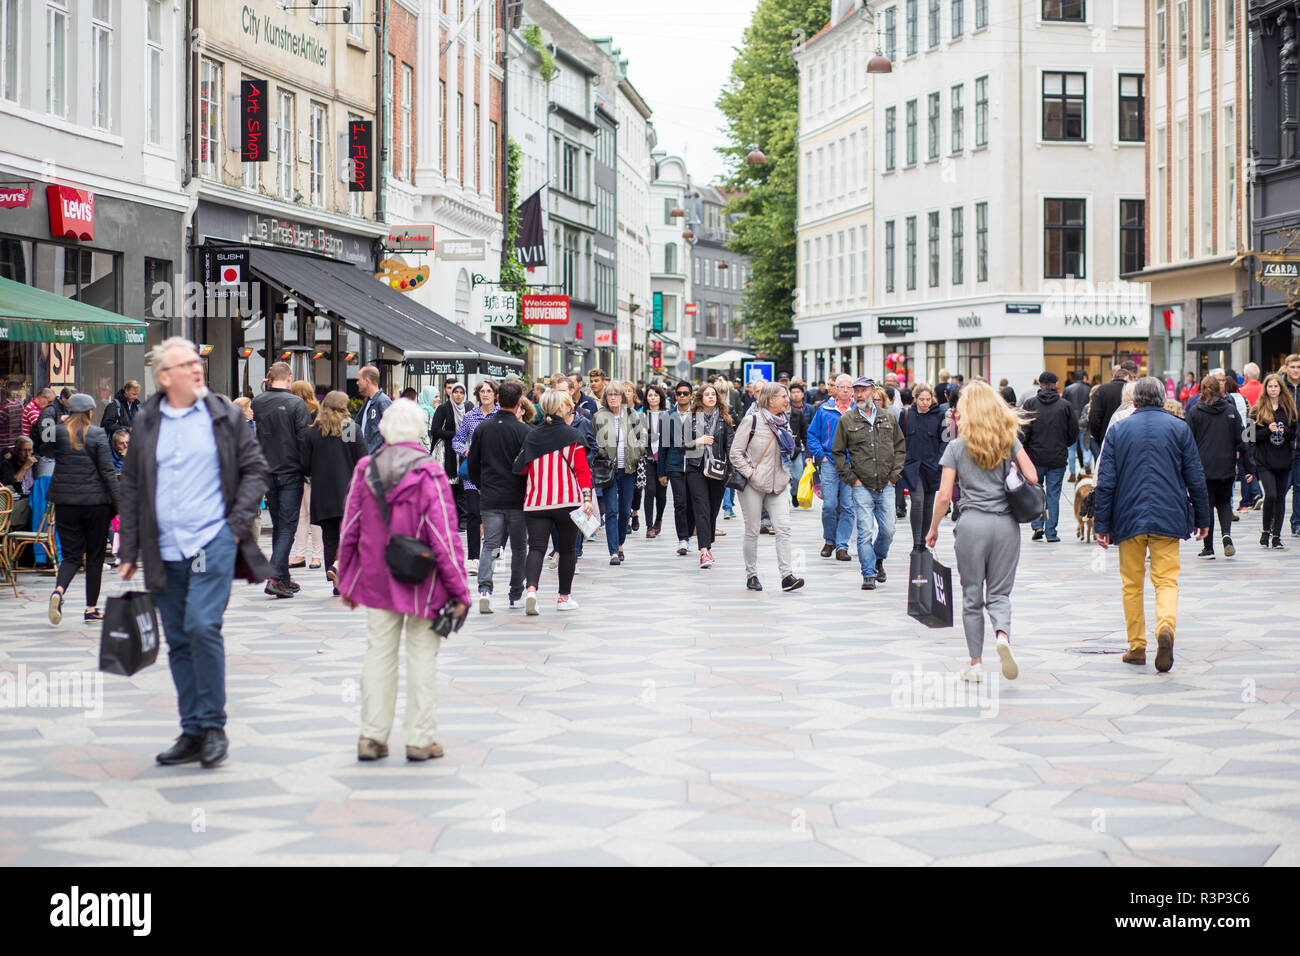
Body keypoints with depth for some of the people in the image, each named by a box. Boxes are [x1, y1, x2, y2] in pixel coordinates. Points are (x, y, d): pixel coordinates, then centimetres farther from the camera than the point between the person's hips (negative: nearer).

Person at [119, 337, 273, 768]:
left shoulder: (225, 415, 2)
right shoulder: (146, 423, 8)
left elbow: (255, 469, 7)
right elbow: (132, 487, 14)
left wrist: (238, 522, -5)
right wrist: (129, 551, 11)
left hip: (214, 542, -3)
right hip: (165, 550, 3)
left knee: (202, 626, -17)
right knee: (178, 640, 7)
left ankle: (213, 727, -4)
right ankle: (192, 733, 15)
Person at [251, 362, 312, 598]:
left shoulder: (257, 403, 1)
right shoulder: (295, 403, -12)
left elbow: (254, 437, 9)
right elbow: (305, 438, -12)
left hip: (267, 473, 5)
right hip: (290, 472, -5)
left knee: (278, 526, 15)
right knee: (287, 527, -3)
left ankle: (283, 578, 18)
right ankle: (276, 577, -15)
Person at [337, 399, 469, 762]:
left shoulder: (364, 469, -2)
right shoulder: (429, 473, -14)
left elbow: (349, 530, 5)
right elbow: (444, 536, -13)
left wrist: (347, 581, 17)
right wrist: (459, 590, -7)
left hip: (376, 581, 3)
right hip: (422, 582, -3)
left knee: (379, 653, 11)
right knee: (422, 655, 6)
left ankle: (371, 736, 12)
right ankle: (420, 738, 10)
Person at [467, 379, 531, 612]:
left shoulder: (483, 428, 2)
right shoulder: (523, 431, -10)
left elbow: (472, 463, 9)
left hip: (489, 499, 2)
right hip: (517, 499, -2)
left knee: (490, 546, 2)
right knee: (519, 548, 12)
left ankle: (484, 588, -20)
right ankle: (516, 595, 19)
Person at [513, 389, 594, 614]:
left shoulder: (532, 436, 5)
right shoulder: (572, 435, -4)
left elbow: (521, 469, 8)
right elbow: (582, 469, -7)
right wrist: (587, 498, -9)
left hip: (536, 502, 2)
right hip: (568, 502, -2)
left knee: (536, 547, -2)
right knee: (567, 549, 13)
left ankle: (531, 589, -26)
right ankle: (564, 597, 20)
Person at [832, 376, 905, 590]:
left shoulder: (888, 418, 7)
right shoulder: (847, 420, 1)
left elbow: (900, 447, 15)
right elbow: (838, 452, 6)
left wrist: (894, 475, 5)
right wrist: (851, 478, -2)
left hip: (886, 486, 2)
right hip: (861, 486, -2)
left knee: (888, 530, 3)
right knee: (865, 531, -7)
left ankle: (879, 559, 31)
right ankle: (869, 574, 0)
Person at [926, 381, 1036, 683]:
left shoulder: (957, 446, -2)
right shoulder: (1009, 440, 3)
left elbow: (944, 496, -4)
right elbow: (1032, 477, -5)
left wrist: (933, 529, 9)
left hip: (973, 522, -2)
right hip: (1007, 523, 2)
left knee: (972, 596, 9)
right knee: (999, 592, 9)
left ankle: (976, 664, 11)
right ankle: (1003, 635, -21)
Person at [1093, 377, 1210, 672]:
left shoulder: (1118, 430, 3)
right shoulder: (1179, 428, 3)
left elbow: (1105, 481, 1)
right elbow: (1196, 478, 4)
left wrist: (1101, 524, 4)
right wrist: (1202, 518, 14)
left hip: (1129, 518, 1)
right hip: (1168, 517, -1)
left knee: (1132, 584, 11)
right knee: (1166, 580, 0)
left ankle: (1137, 646, 14)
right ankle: (1166, 627, -27)